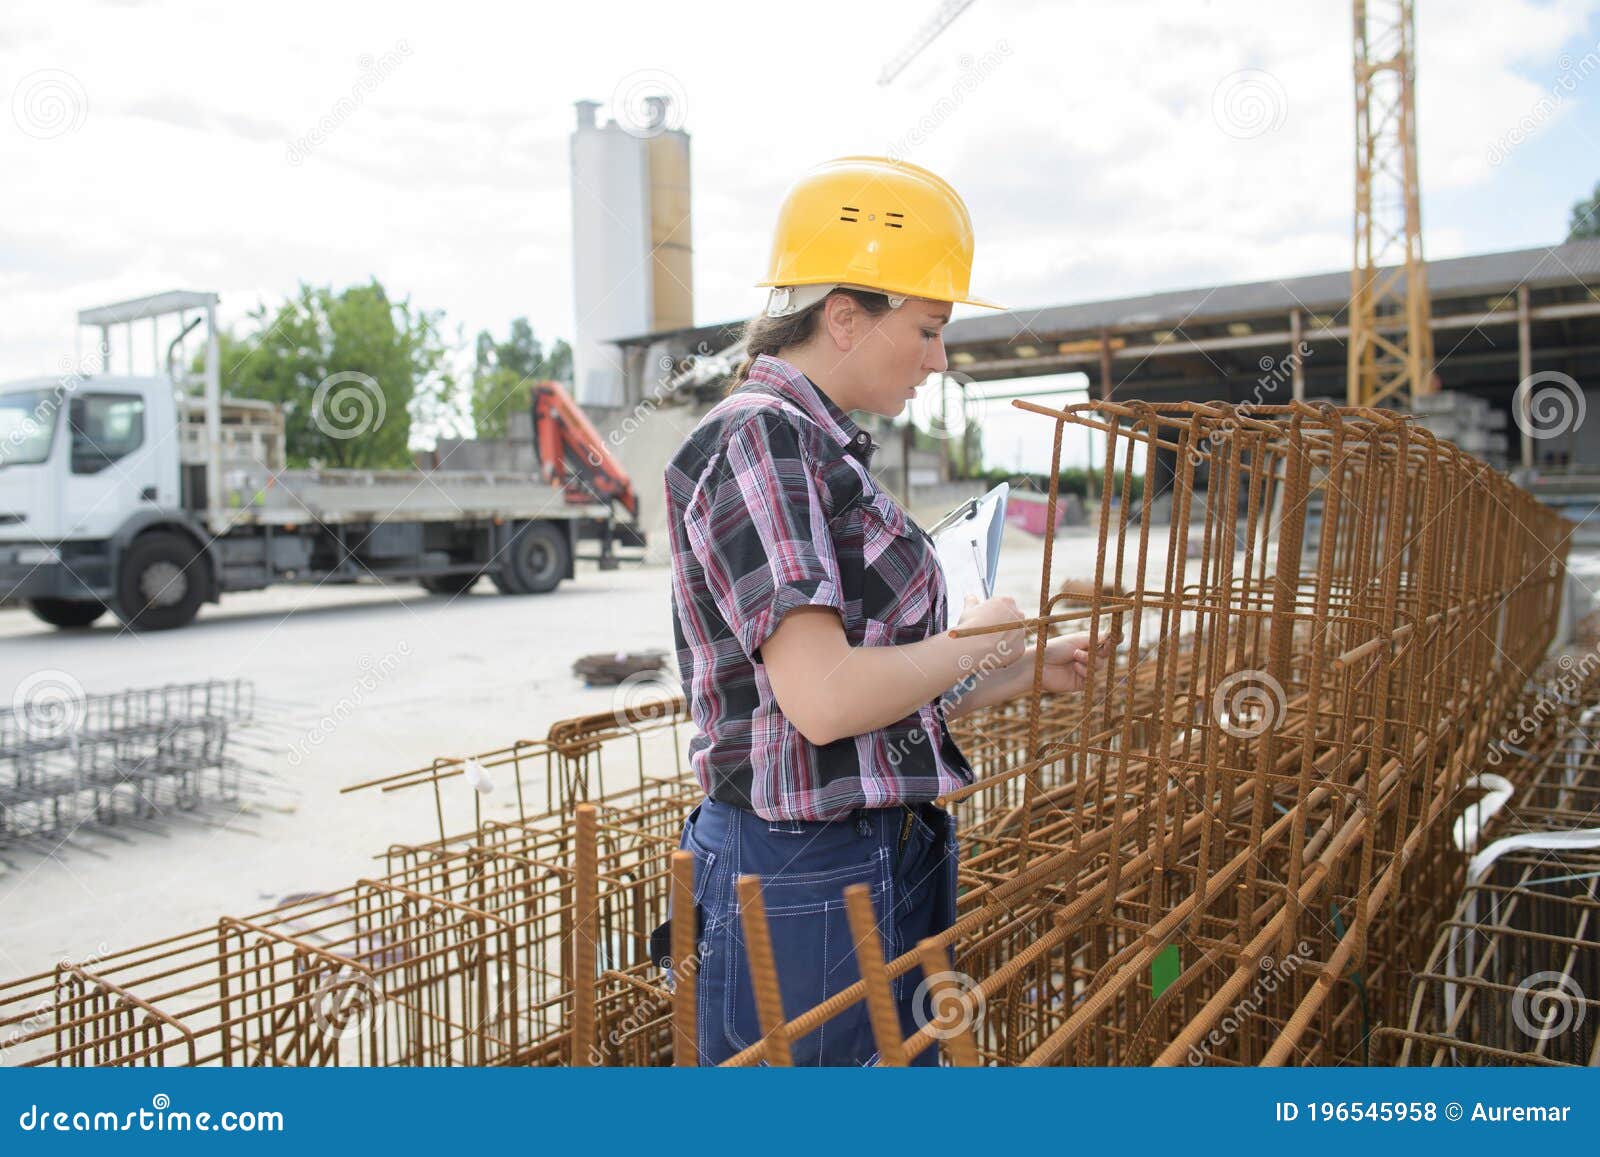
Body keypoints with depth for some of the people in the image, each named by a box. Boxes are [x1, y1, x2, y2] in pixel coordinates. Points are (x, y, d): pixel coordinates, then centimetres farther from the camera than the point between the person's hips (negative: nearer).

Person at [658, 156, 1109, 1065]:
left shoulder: (821, 446, 12)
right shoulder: (756, 441, -16)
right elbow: (824, 699, -26)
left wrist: (1030, 670, 9)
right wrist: (973, 642, -11)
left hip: (887, 860, 9)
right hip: (810, 881, -9)